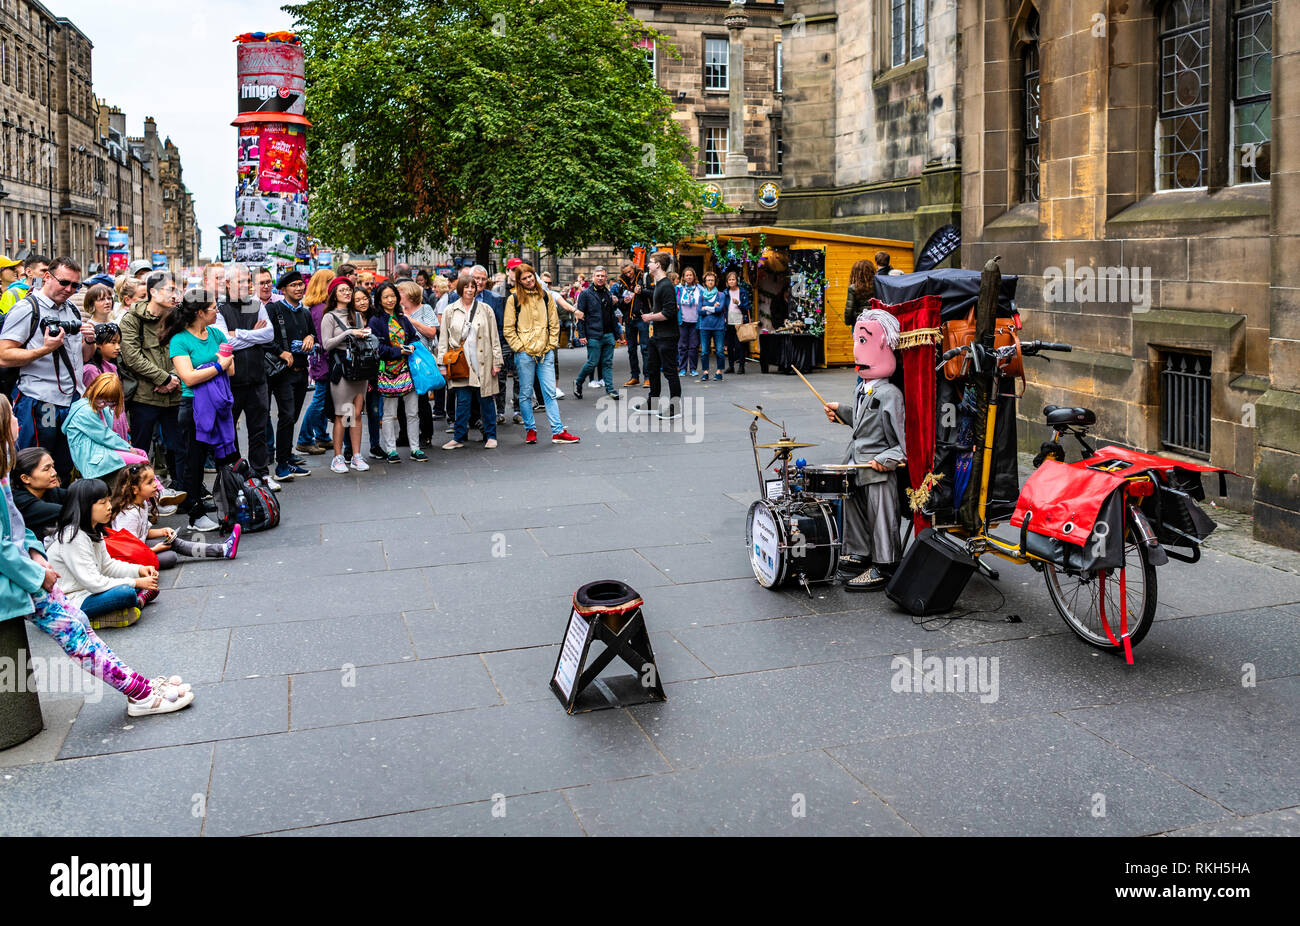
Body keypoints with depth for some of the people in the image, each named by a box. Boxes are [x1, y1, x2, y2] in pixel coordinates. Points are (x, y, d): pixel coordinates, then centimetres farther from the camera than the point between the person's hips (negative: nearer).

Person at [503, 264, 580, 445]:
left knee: (550, 392, 0)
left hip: (545, 353, 2)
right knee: (526, 394, 4)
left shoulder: (545, 296, 10)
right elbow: (509, 329, 1)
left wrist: (551, 345, 4)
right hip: (524, 353, -2)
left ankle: (558, 431, 0)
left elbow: (554, 323, 13)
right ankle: (530, 430, 15)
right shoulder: (514, 299, 1)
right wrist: (519, 347, -6)